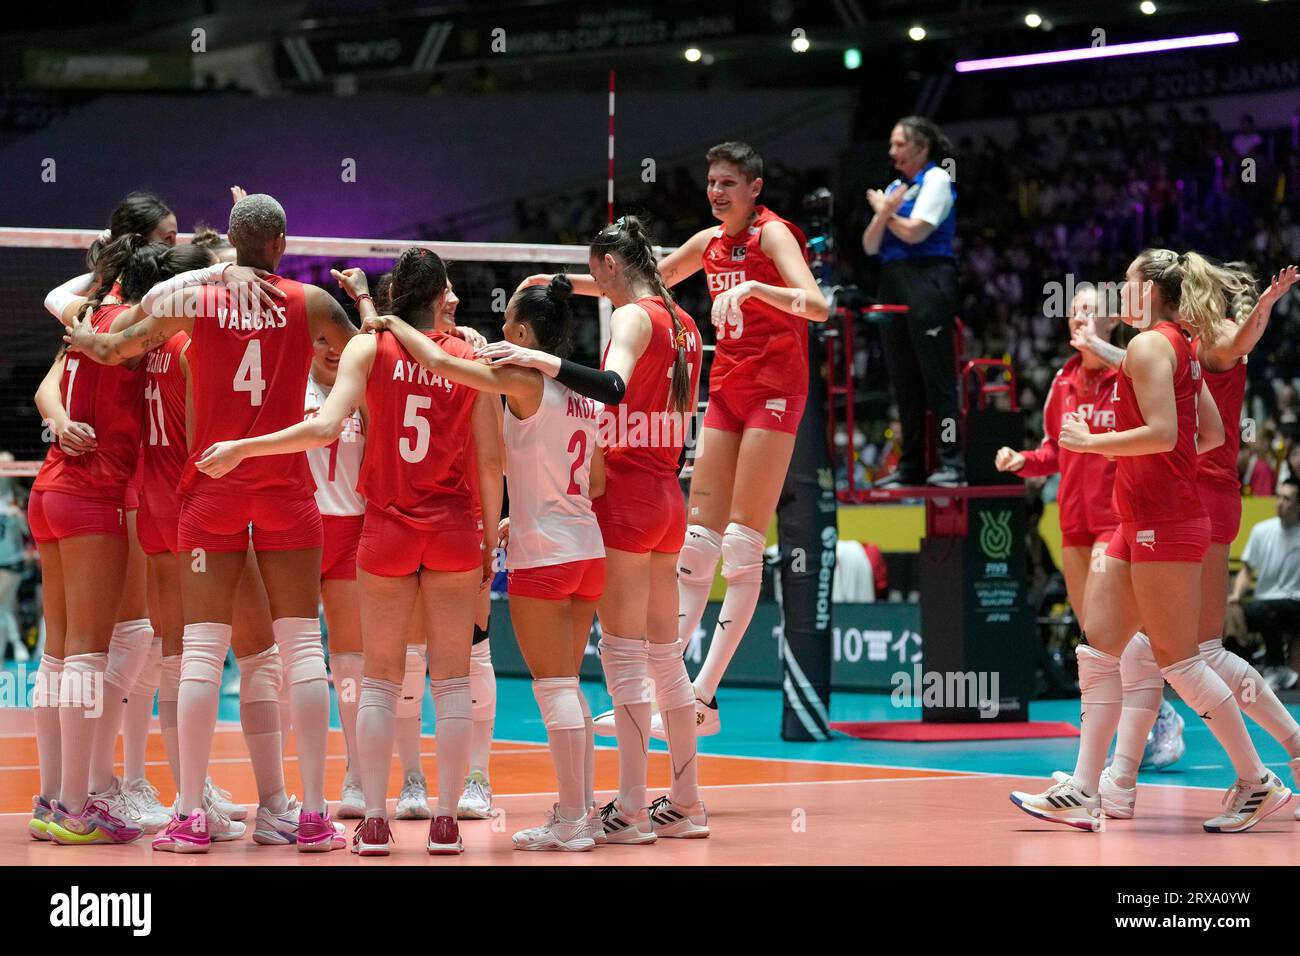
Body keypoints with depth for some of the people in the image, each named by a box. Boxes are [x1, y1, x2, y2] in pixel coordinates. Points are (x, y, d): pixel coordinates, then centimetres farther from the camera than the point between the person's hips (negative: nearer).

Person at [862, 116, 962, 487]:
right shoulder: (894, 187, 19)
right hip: (893, 282, 8)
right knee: (903, 379, 7)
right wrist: (883, 213, -5)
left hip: (928, 280, -8)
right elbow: (870, 245, 13)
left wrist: (885, 211, 5)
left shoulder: (937, 179, -1)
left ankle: (952, 463, -12)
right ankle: (910, 466, 9)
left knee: (936, 374, -11)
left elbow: (915, 231, -12)